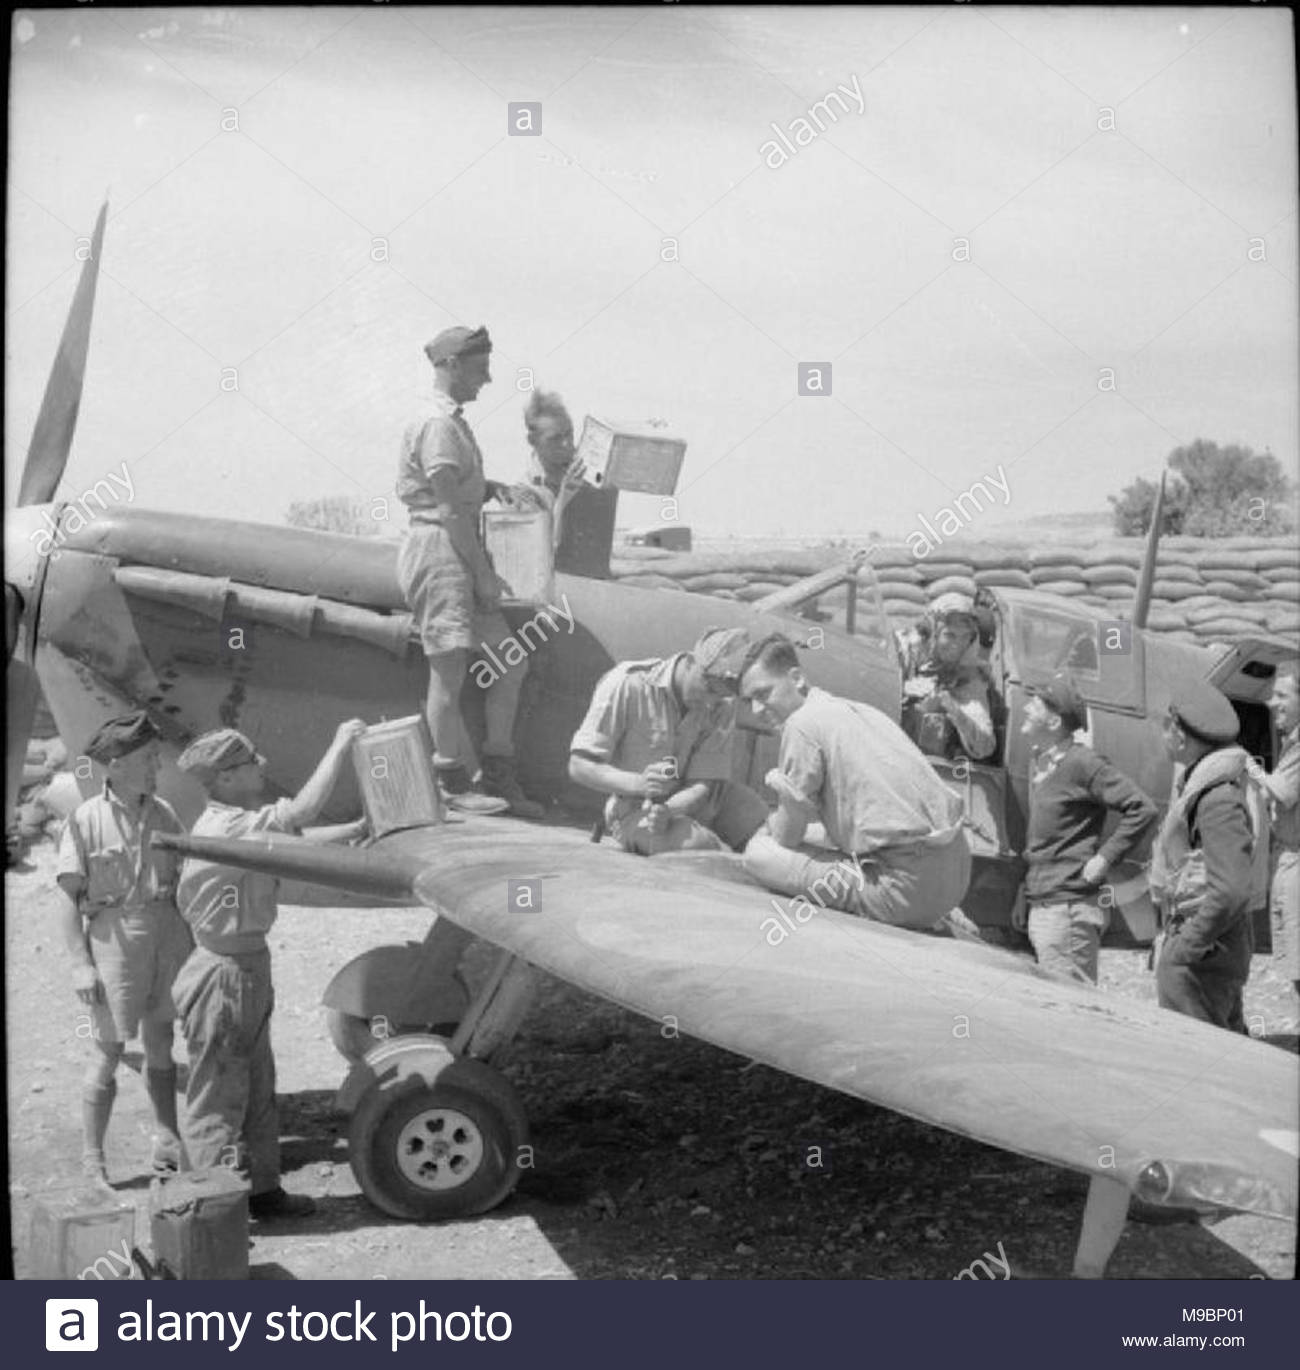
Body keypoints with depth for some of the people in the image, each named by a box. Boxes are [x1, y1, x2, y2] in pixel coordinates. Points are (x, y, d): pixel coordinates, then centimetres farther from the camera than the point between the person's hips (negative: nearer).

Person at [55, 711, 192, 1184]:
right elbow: (68, 896, -9)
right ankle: (92, 1162, 11)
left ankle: (167, 1143, 25)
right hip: (113, 936, -4)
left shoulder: (162, 813, 5)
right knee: (108, 1051, 0)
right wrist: (80, 963, -14)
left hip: (166, 932, 5)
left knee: (161, 1043, 14)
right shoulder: (86, 819, -9)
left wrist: (193, 944, 11)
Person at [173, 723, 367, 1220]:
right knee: (218, 1094, 1)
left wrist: (360, 828, 14)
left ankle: (262, 1190, 31)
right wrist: (339, 745, -24)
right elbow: (301, 812, -32)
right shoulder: (222, 828, -24)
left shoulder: (241, 823, 8)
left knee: (257, 1088, 19)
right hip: (224, 971, -10)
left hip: (249, 965, 10)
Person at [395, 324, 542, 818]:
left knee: (509, 662, 9)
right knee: (449, 671, -5)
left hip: (460, 554, 11)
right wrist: (483, 573, -15)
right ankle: (454, 785, 3)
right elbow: (450, 509, -17)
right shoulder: (438, 425, -12)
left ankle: (499, 777, 17)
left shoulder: (455, 422, 19)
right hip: (438, 551, -10)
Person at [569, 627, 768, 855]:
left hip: (687, 802, 5)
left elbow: (703, 784, -11)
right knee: (700, 845, -31)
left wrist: (667, 810, -34)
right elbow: (579, 766, -18)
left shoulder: (722, 705, -7)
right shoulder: (626, 684, -18)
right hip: (635, 808, -5)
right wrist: (638, 783, -36)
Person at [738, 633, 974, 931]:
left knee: (759, 855, -4)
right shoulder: (861, 709, 18)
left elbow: (788, 837, -1)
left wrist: (774, 819, 20)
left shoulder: (802, 722, -7)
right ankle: (942, 917, 16)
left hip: (908, 888, -9)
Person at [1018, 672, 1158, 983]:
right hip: (1041, 908, 9)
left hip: (1070, 908, -9)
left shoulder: (1081, 763, -14)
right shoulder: (1040, 763, 14)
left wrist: (1104, 858, -16)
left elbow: (1144, 810, -17)